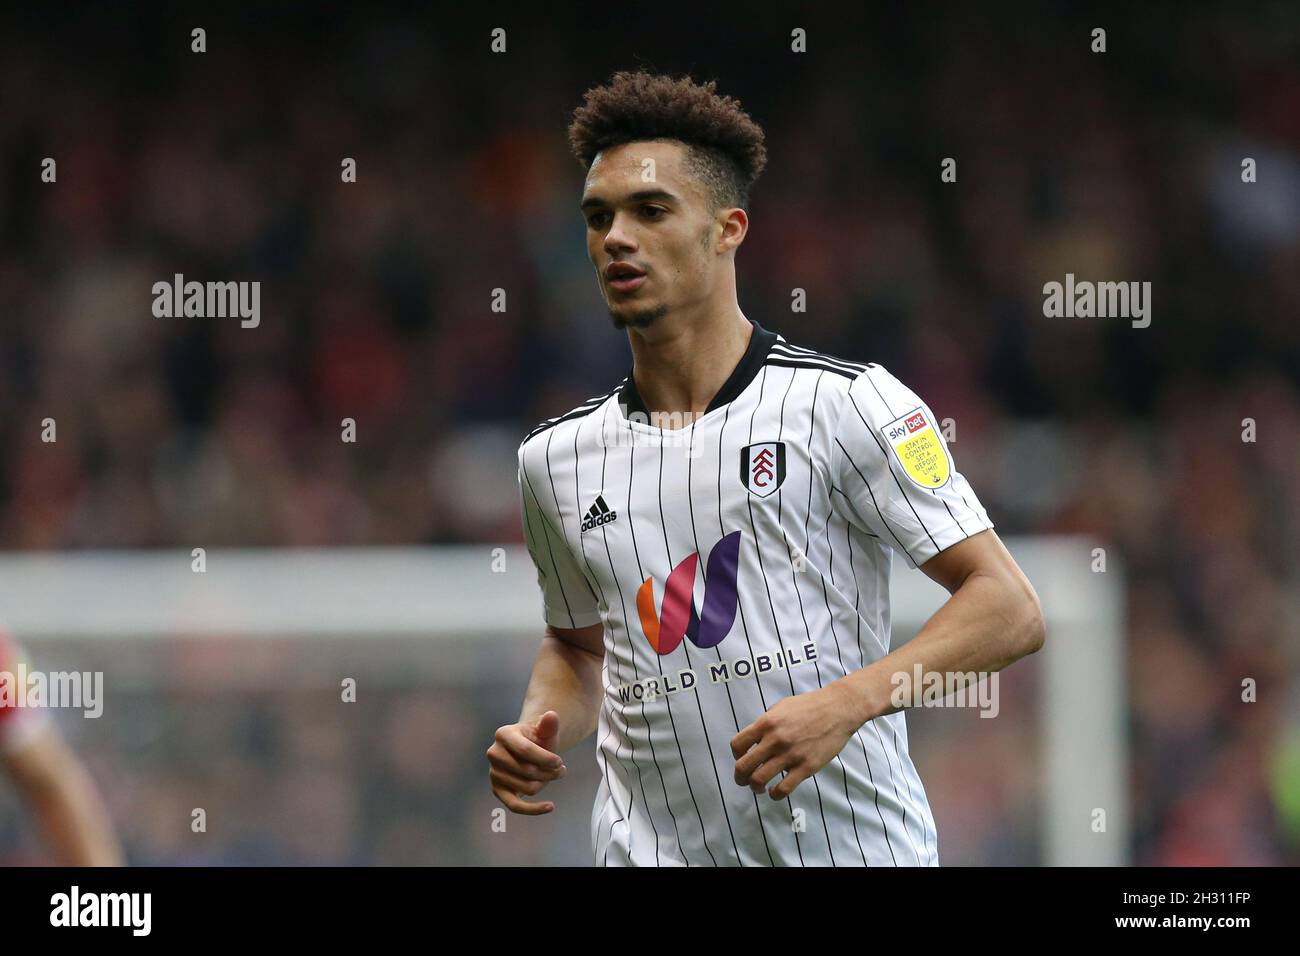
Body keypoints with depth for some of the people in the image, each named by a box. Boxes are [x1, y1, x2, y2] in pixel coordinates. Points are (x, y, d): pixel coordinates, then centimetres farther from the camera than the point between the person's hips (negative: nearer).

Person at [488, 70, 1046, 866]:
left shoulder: (846, 404, -5)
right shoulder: (556, 457, 10)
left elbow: (1010, 611, -8)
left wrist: (845, 703, -21)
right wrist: (540, 732, 4)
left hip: (856, 845, -4)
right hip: (651, 851, 4)